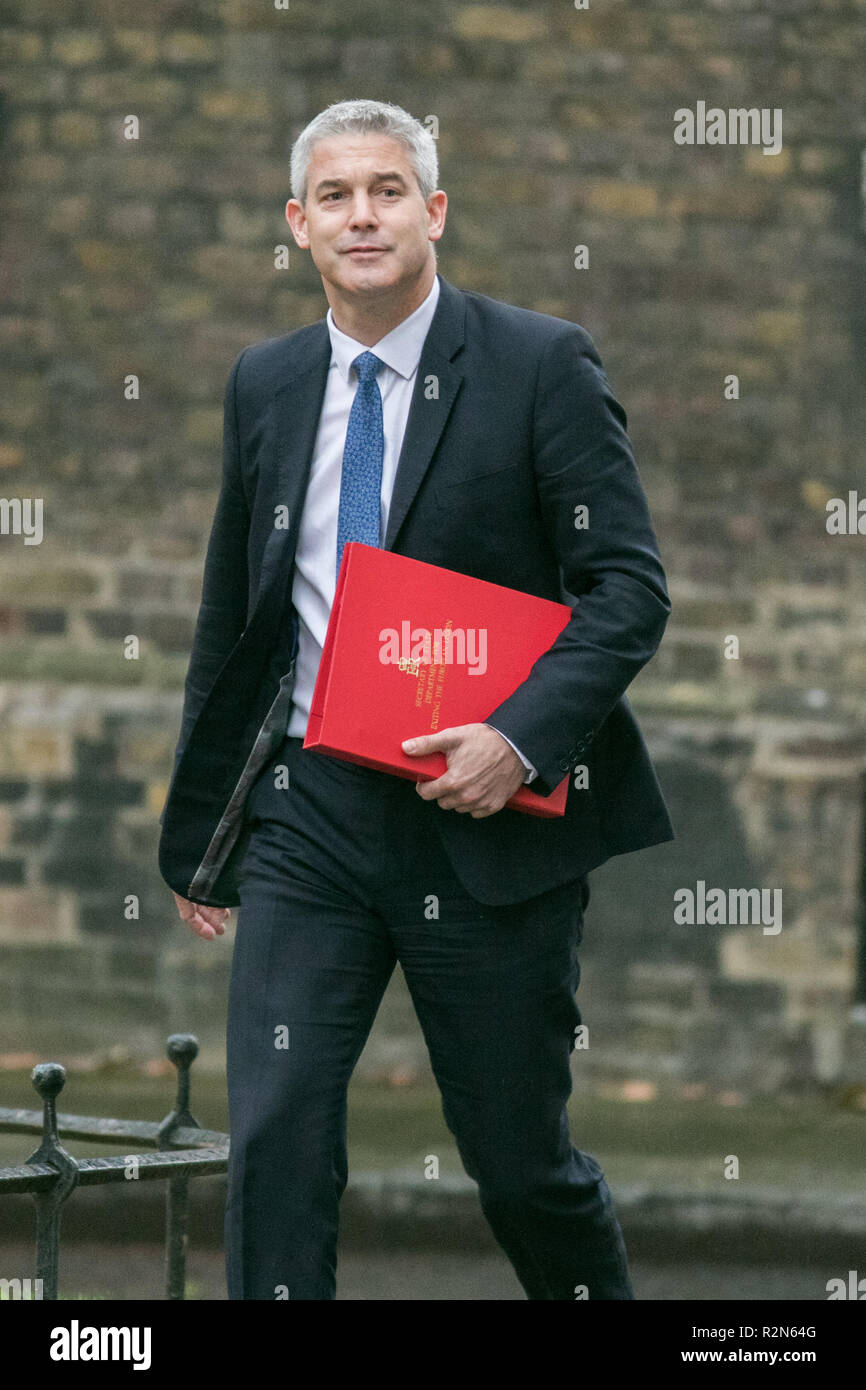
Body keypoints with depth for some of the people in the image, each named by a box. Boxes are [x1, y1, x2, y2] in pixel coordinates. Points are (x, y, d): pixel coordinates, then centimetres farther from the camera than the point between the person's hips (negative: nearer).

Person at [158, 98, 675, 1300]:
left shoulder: (542, 366, -5)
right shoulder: (266, 384, 9)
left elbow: (629, 588, -8)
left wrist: (522, 738, -22)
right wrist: (197, 834, 18)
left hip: (484, 822, -3)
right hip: (308, 811, 3)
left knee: (518, 1155, 6)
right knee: (275, 1138, -6)